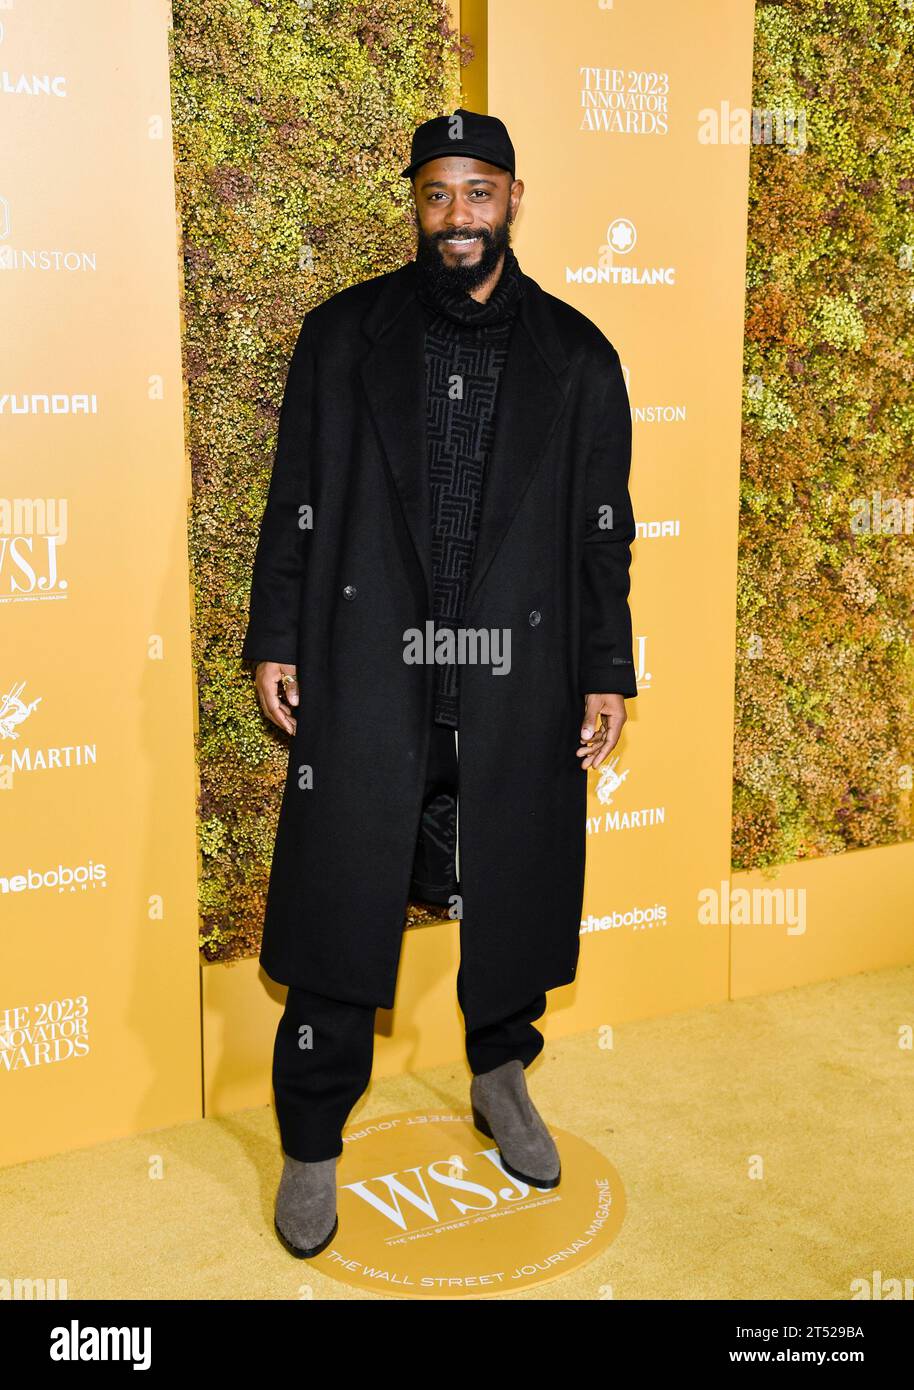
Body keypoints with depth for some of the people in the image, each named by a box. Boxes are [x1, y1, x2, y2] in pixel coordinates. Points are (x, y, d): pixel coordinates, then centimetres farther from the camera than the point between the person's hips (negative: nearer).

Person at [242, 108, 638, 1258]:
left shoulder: (575, 356, 6)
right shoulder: (343, 335, 5)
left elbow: (602, 529, 6)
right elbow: (295, 501, 6)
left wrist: (607, 675, 4)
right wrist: (275, 640, 0)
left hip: (519, 684, 1)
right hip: (366, 673, -1)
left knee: (512, 896, 13)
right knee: (339, 904, 1)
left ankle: (501, 1077, 39)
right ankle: (312, 1143, 19)